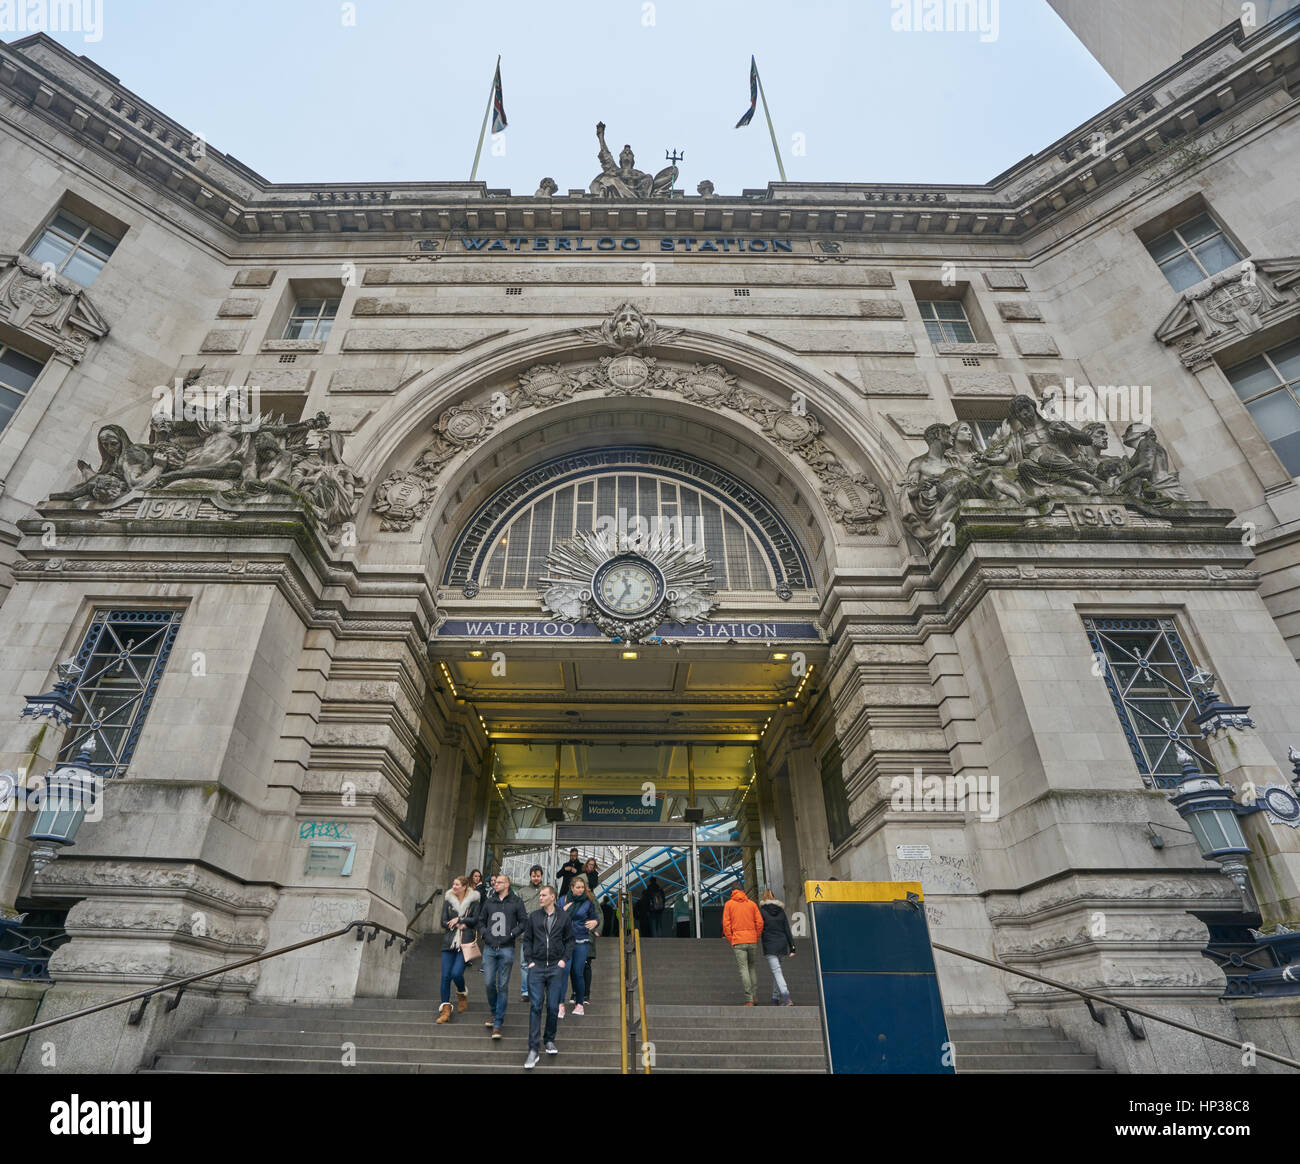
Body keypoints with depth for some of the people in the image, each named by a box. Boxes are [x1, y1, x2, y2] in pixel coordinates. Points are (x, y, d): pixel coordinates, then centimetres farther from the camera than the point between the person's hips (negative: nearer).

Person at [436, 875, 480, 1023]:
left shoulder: (473, 901, 1)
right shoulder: (448, 900, 8)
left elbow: (476, 919, -7)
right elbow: (444, 922, 4)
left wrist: (459, 919, -10)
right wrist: (459, 926, -9)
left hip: (465, 943, -3)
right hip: (449, 942, 3)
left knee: (456, 973, -13)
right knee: (446, 976, -3)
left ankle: (462, 994, 20)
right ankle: (445, 1009, 7)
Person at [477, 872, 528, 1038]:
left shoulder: (516, 902, 0)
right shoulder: (489, 902, 10)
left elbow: (524, 921, 0)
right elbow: (481, 920, 20)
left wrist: (511, 934, -9)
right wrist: (483, 934, 3)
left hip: (506, 949, -3)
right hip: (489, 949, 3)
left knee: (503, 986, 0)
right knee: (489, 983, 5)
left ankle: (498, 1023, 8)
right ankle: (494, 1012, 29)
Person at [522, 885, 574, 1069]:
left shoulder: (564, 917, 3)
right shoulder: (533, 916, 5)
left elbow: (569, 940, 9)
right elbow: (527, 939, 9)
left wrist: (565, 959, -2)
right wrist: (529, 960, -1)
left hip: (556, 967, 0)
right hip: (536, 967, 0)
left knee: (553, 1007, 5)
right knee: (535, 1006, -5)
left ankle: (549, 1040, 25)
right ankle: (534, 1049, -1)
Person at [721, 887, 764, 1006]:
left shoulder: (728, 904, 6)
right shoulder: (752, 904, 10)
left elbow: (726, 924, -2)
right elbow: (760, 922, 2)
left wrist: (731, 941, 3)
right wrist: (756, 939, 9)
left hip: (738, 941, -2)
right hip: (752, 940, 2)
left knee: (743, 970, -1)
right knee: (753, 967, 18)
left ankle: (749, 1000, -6)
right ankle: (755, 994, 12)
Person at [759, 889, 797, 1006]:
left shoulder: (761, 910, -4)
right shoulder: (781, 911, 8)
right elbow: (788, 930, 6)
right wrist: (792, 947, 6)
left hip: (770, 946, -5)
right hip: (782, 944, 5)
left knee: (777, 972, -8)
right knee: (776, 971, 18)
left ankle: (786, 999, -21)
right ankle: (775, 999, 20)